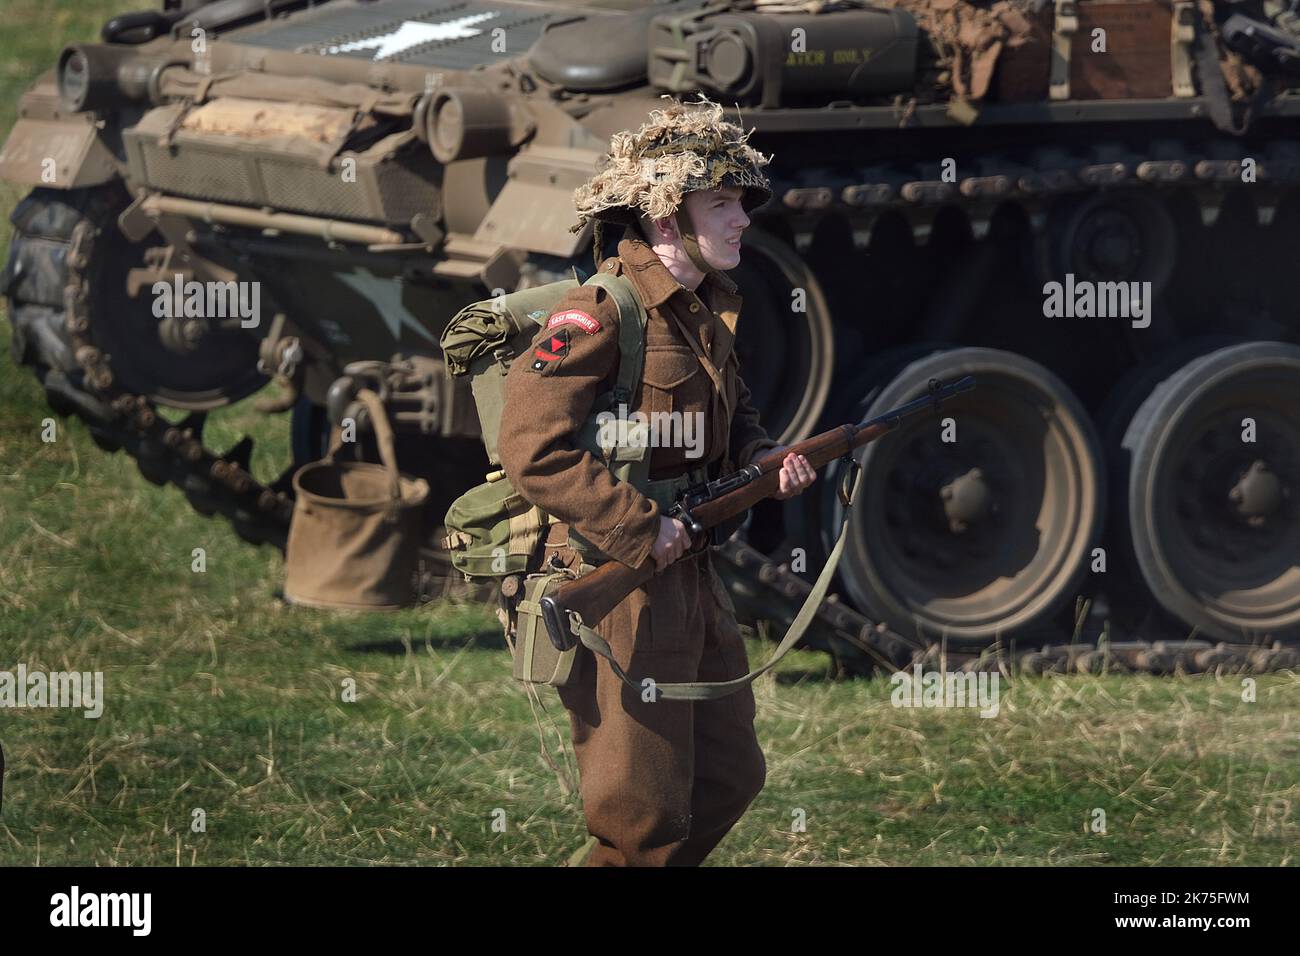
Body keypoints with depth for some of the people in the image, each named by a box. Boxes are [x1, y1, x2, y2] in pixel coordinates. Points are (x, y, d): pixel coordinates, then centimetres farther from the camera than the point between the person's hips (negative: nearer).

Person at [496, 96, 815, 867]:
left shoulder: (706, 312, 11)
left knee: (729, 779, 14)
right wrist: (640, 531, -24)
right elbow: (533, 450, -26)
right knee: (644, 816, -5)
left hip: (691, 575, 9)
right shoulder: (601, 315, -17)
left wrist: (766, 459, 5)